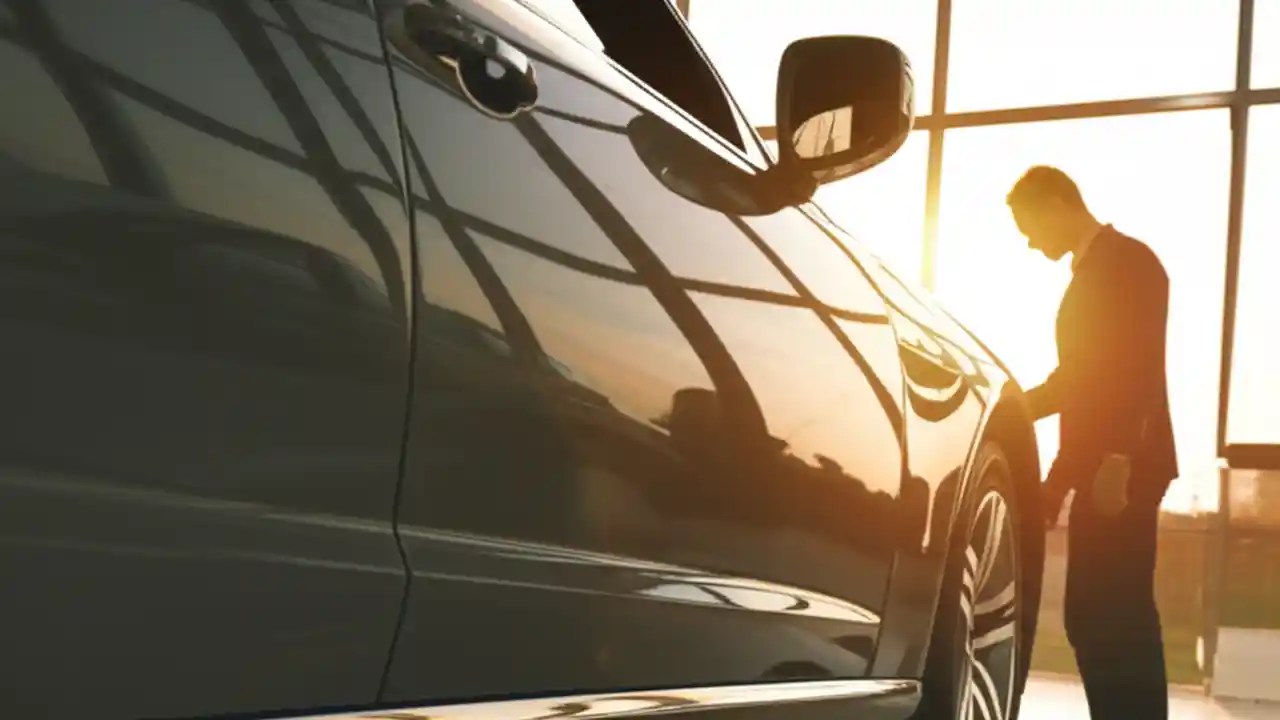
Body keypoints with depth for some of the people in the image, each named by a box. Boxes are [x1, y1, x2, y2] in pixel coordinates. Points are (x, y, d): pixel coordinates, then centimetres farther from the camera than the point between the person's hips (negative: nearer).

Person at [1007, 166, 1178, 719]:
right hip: (1096, 474, 9)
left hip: (1120, 473, -9)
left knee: (1117, 619, -11)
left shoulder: (1130, 261, -7)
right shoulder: (1091, 272, 20)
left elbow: (1136, 372, -18)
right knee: (1094, 618, 9)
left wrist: (1116, 461, -25)